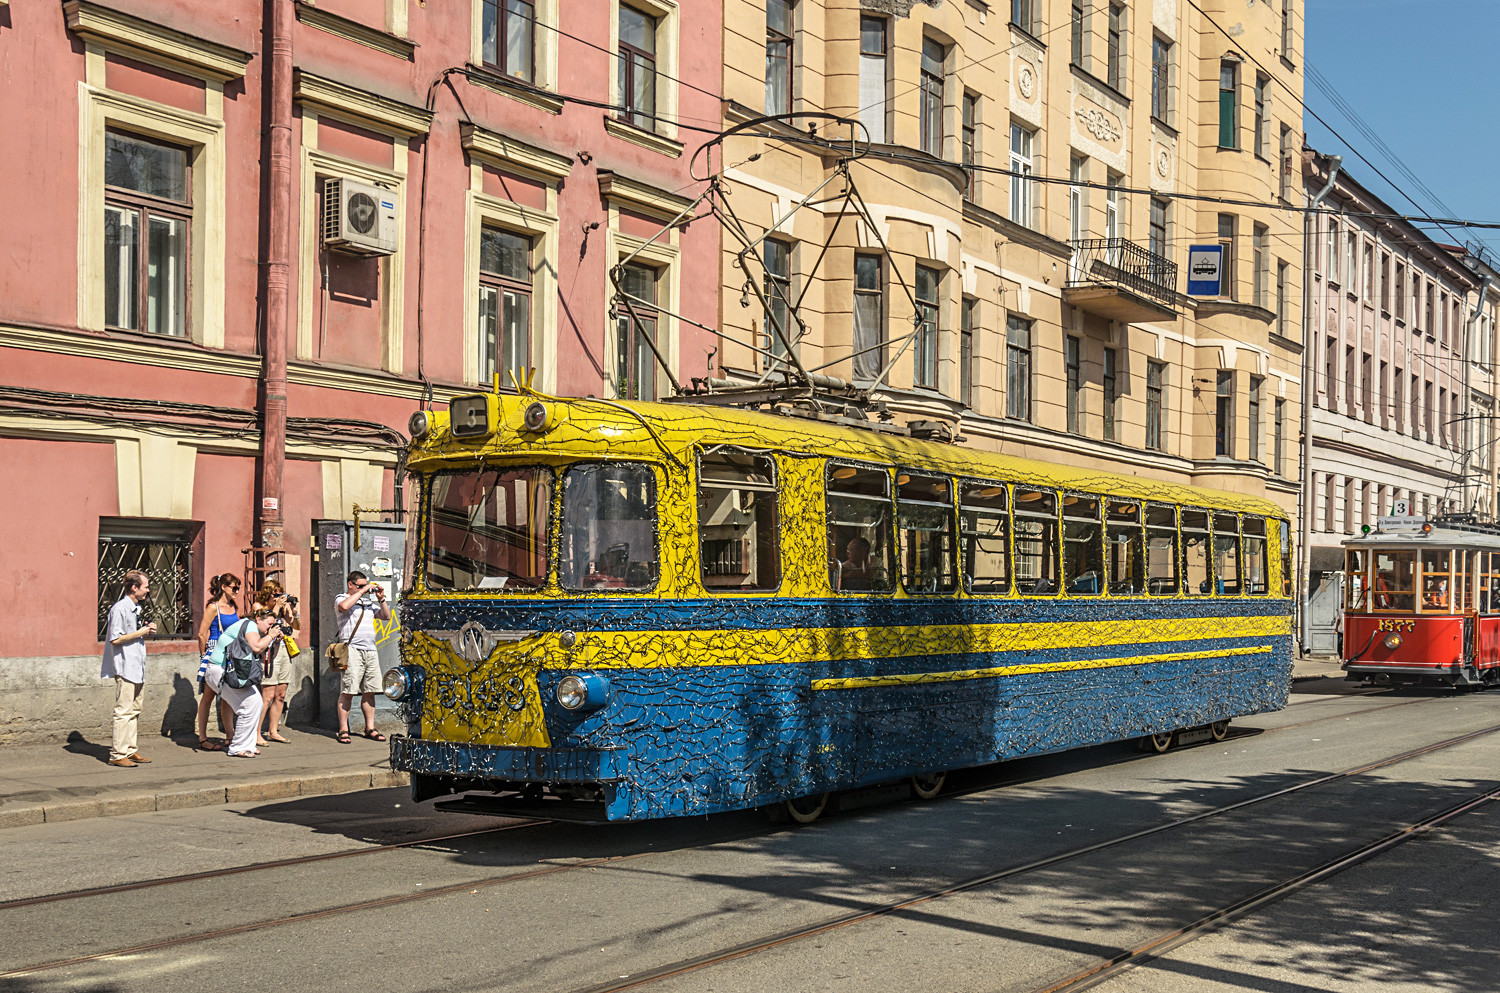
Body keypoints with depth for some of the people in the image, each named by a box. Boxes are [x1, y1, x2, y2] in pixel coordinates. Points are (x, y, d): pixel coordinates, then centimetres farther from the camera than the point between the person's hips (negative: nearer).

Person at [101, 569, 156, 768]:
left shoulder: (136, 608, 16)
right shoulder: (120, 608, -14)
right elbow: (115, 639, -19)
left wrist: (147, 630, 8)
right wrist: (140, 633, -14)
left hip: (137, 668, 10)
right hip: (125, 668, -10)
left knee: (135, 711, 12)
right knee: (124, 712, -8)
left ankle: (130, 750, 18)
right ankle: (117, 754, -5)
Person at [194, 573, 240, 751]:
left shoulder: (234, 606, 12)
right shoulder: (213, 607, -9)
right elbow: (202, 634, -8)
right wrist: (206, 655, -4)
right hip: (215, 656, -6)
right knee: (208, 696, 0)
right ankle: (202, 738, 5)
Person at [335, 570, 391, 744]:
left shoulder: (368, 603, 23)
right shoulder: (341, 599, 4)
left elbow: (386, 616, 24)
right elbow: (344, 606, -20)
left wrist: (381, 599, 10)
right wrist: (362, 591, -12)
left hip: (370, 650, 6)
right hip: (352, 650, -6)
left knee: (369, 691, 6)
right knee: (347, 691, -9)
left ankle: (370, 728, 12)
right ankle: (343, 730, -6)